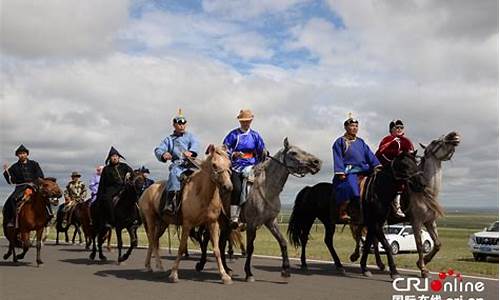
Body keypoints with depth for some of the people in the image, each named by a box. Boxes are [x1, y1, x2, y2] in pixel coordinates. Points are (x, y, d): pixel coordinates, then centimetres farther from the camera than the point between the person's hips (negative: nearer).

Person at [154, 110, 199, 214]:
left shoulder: (190, 136, 22)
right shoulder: (169, 139, 25)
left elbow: (195, 144, -1)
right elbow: (158, 150, 10)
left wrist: (191, 152, -27)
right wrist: (163, 155, -17)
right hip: (177, 164, -1)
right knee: (174, 173, -33)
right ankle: (170, 202, -43)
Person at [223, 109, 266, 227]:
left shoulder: (255, 135, 15)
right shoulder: (233, 134, 6)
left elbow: (262, 152, 19)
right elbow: (225, 150, 3)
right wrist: (233, 154, -16)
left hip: (250, 167, 2)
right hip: (236, 166, -2)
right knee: (237, 188, -24)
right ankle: (234, 218, -18)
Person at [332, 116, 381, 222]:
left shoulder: (361, 142, 21)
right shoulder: (340, 142, 5)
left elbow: (369, 154, 15)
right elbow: (338, 159, -3)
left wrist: (377, 165, 0)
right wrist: (340, 172, -15)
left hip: (363, 169, 6)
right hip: (349, 170, -6)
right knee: (349, 185, -32)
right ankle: (342, 212, -25)